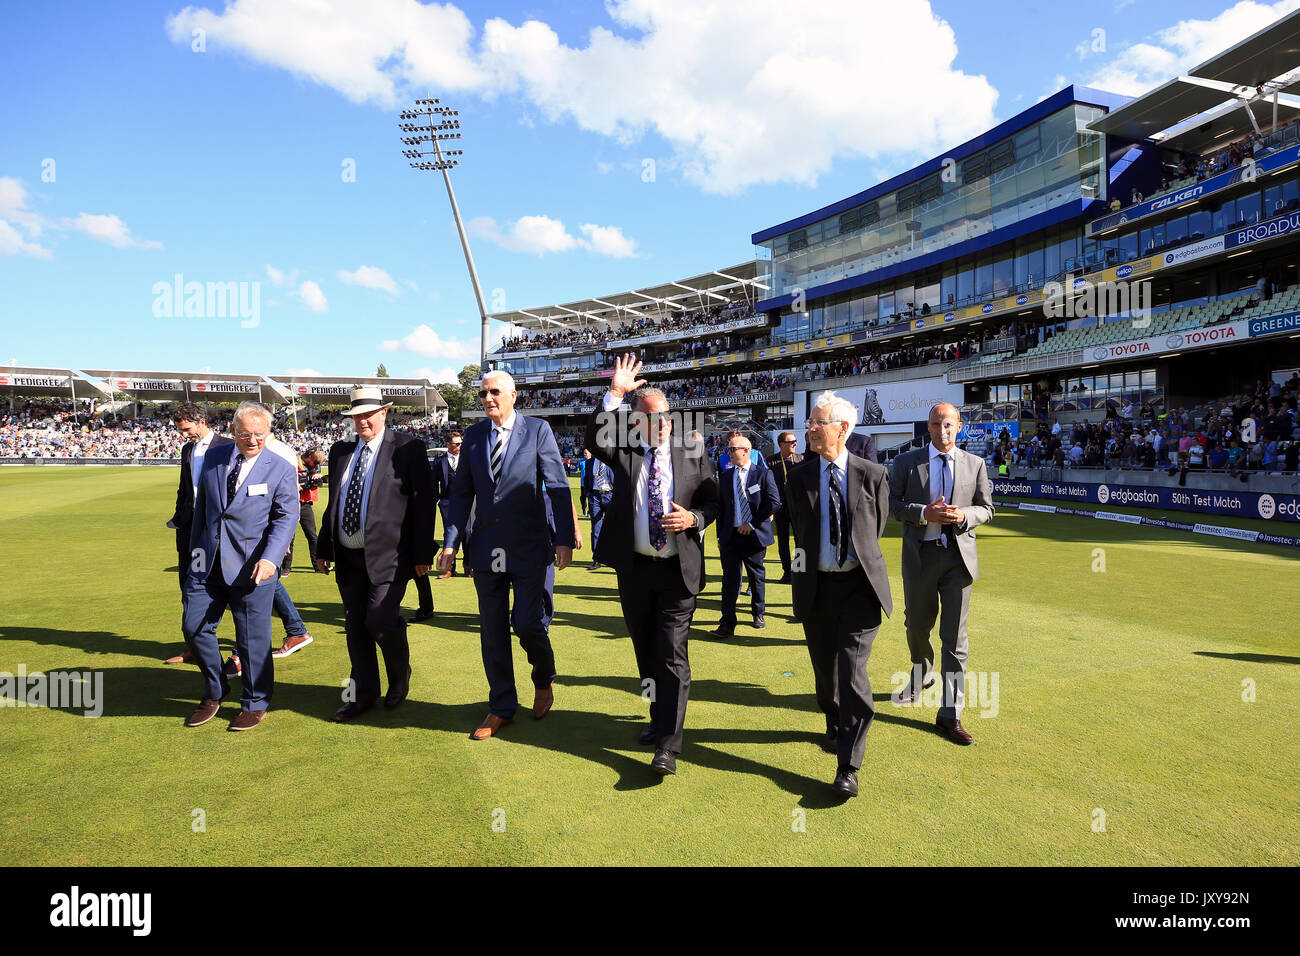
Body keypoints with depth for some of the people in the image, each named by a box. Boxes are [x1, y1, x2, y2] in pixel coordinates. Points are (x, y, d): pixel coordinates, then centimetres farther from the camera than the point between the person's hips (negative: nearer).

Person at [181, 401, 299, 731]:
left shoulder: (281, 470, -4)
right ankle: (214, 692, 31)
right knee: (195, 627, 7)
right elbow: (202, 504, 17)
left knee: (253, 638, 3)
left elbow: (286, 518, -10)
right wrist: (195, 546, 16)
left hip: (251, 567, -4)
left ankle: (254, 704, 22)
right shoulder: (213, 457, 8)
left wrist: (270, 558, -24)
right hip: (208, 563, 4)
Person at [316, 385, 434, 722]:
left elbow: (423, 503, -7)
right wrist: (324, 549, 15)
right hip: (348, 556, 6)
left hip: (387, 556, -6)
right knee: (355, 627, 11)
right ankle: (363, 695, 26)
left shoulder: (408, 448, -5)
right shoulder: (340, 451, 13)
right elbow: (333, 503, 18)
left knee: (380, 621, -11)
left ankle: (400, 677, 19)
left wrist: (422, 554, -10)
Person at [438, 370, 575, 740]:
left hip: (529, 547, -4)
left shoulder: (538, 430, -3)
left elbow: (558, 486, -5)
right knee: (492, 631, 8)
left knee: (527, 623, -6)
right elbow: (462, 491, 10)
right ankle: (501, 707, 23)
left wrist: (564, 539, -11)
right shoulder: (473, 435, 8)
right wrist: (451, 542, 2)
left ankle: (544, 680, 26)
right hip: (487, 549, 4)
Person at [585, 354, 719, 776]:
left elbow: (712, 503, 5)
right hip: (634, 568, 2)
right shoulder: (624, 451, 2)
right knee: (646, 653, 17)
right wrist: (614, 394, -22)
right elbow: (595, 440, -17)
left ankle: (668, 746, -3)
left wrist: (693, 518, -16)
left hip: (678, 571, -2)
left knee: (672, 655, -7)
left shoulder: (693, 453, 2)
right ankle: (660, 718, 37)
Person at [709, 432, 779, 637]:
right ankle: (727, 625, -1)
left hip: (755, 535, -2)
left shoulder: (763, 473, -2)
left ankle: (758, 614, 33)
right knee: (730, 580, -2)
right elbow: (720, 508, 12)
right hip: (730, 536, 2)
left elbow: (775, 502, -8)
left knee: (756, 578, 12)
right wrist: (720, 536, 8)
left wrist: (753, 523, -13)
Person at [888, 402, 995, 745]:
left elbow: (986, 508, 10)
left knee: (955, 636, -1)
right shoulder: (907, 462, 3)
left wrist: (964, 516, -11)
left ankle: (950, 714, 5)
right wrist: (924, 513, -16)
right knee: (917, 625, 13)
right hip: (920, 554, 0)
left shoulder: (975, 464, 7)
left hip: (959, 555, 0)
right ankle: (921, 675, 45)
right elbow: (891, 502, 0)